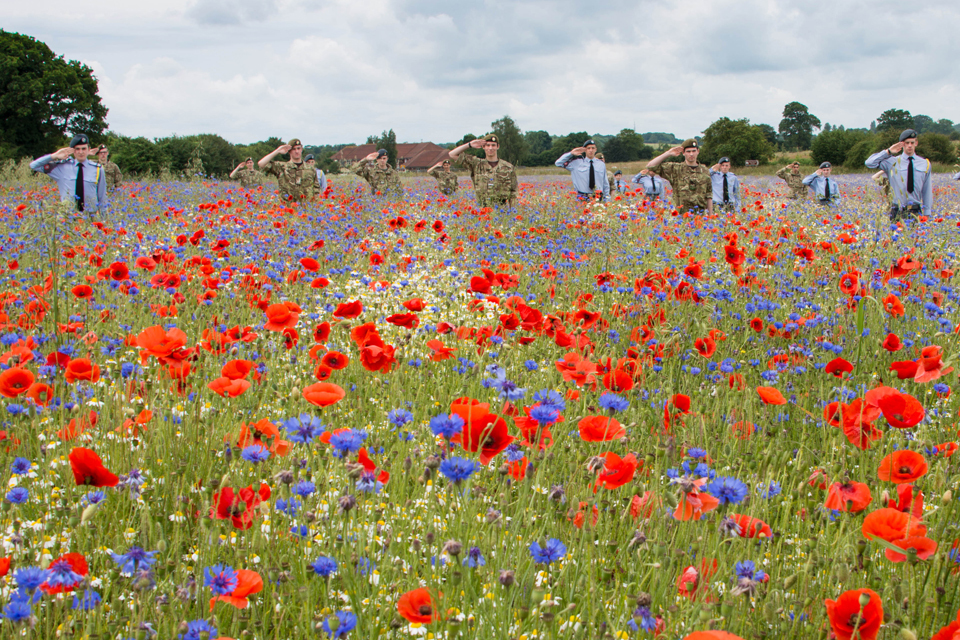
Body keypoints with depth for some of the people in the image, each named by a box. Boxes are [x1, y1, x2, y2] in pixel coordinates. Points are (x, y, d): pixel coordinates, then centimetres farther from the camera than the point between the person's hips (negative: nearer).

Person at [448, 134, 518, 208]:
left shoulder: (508, 168, 9)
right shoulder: (476, 165, 11)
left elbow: (513, 194, 12)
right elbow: (452, 154, 11)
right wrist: (469, 145, 3)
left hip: (502, 209, -1)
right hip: (482, 210, 1)